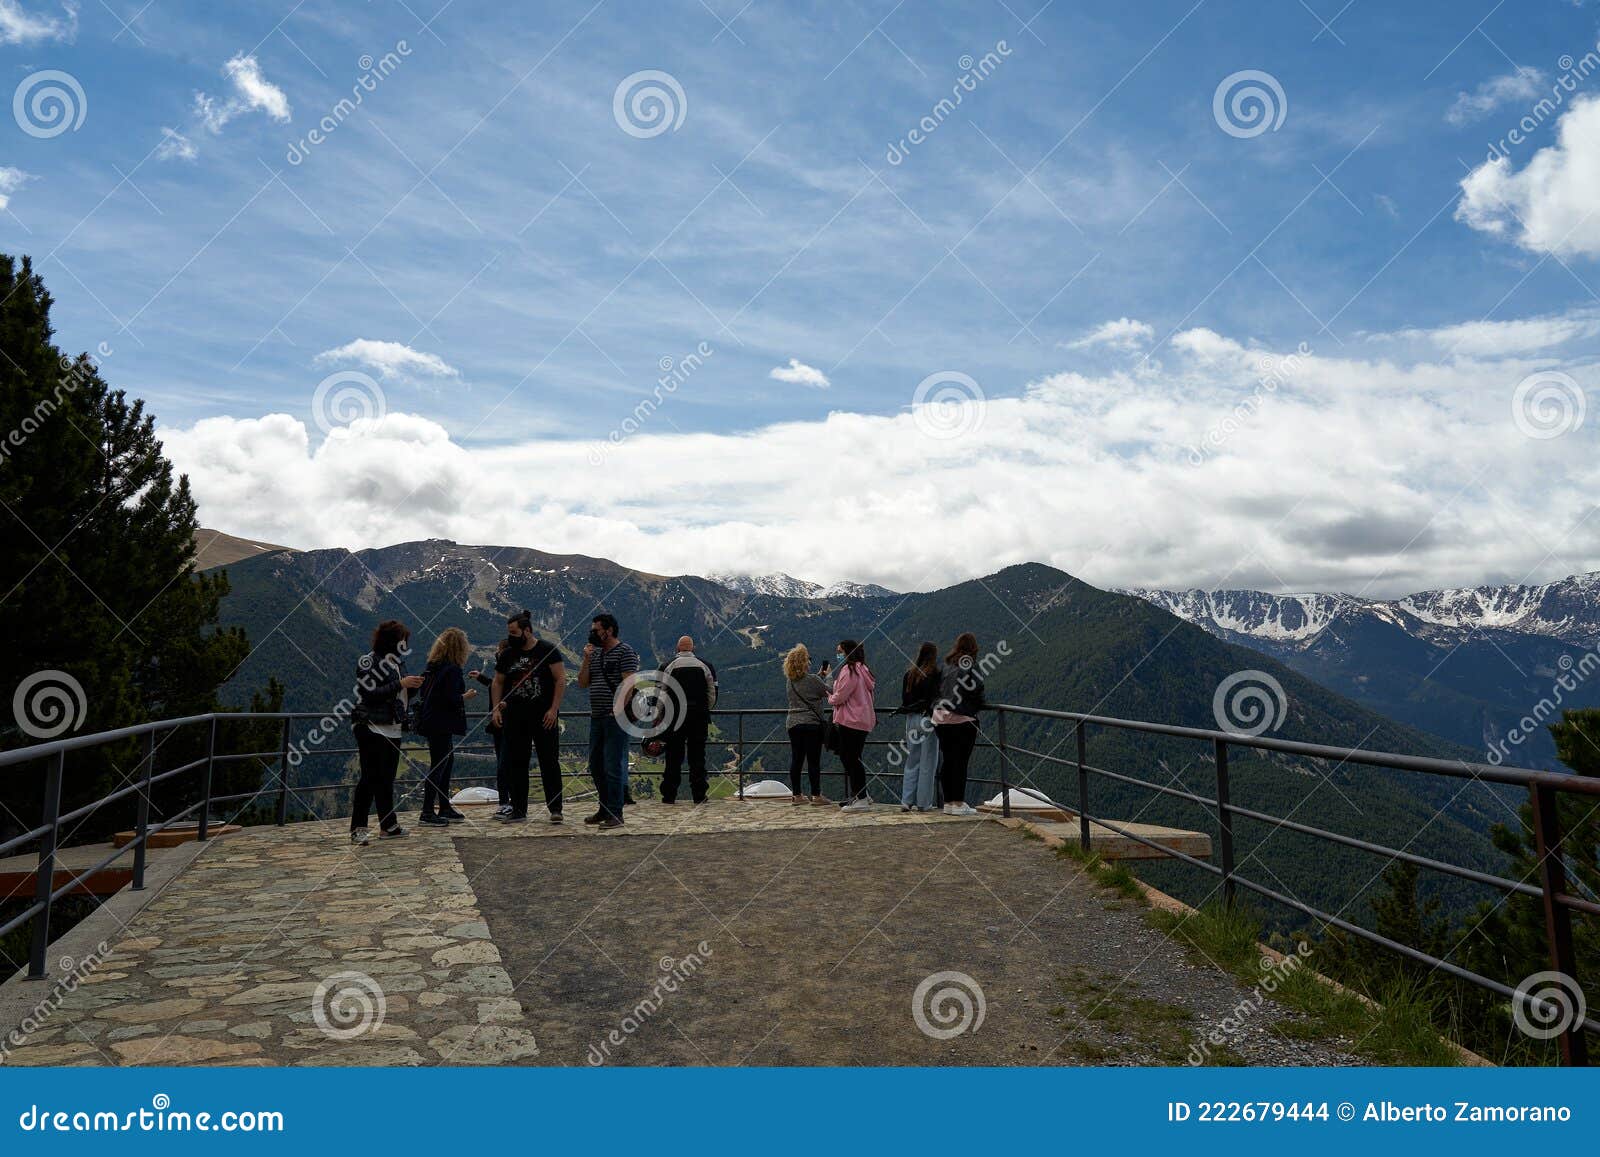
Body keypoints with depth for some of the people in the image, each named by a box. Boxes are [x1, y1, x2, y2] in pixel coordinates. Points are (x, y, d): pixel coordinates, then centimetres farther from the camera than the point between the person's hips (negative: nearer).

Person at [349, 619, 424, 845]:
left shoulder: (397, 661, 13)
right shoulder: (368, 661, -9)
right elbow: (370, 694, -18)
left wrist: (412, 685, -1)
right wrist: (401, 684, -20)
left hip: (392, 728, 8)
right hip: (370, 727, -8)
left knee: (386, 778, 11)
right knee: (370, 777, -8)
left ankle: (388, 826, 16)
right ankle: (358, 828, -3)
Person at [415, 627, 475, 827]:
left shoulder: (431, 666, 10)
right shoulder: (452, 669, -17)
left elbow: (423, 691, 15)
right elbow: (451, 698, -22)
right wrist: (465, 696, -4)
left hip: (430, 720, 10)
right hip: (442, 725, -10)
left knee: (448, 762, 18)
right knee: (438, 766, -4)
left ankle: (445, 808, 25)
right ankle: (427, 814, 0)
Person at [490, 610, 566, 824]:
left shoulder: (547, 650, -5)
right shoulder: (507, 655, 8)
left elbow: (560, 680, -7)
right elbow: (497, 683, 14)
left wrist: (554, 709, -14)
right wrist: (496, 708, 1)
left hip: (544, 717, -4)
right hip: (515, 718, 4)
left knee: (549, 763, -1)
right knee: (515, 764, 6)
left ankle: (555, 809, 5)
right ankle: (518, 810, 14)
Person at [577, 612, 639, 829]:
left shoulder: (625, 652, -7)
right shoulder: (595, 654, 17)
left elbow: (629, 683, -16)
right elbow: (582, 683, 15)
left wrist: (618, 709, -22)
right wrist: (586, 659, 2)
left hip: (616, 717, -9)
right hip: (597, 717, 9)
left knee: (613, 766, -8)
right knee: (596, 765, 14)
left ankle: (616, 815, -3)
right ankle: (605, 809, 25)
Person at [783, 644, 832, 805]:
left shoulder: (790, 681, 8)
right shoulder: (812, 680, -11)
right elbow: (829, 692, -2)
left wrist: (821, 675, 21)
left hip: (793, 724, 6)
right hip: (812, 723, -6)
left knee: (796, 759, 8)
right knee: (813, 760, -1)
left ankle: (796, 795, 11)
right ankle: (816, 795, 2)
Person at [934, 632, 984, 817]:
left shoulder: (947, 665, 10)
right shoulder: (970, 665, -8)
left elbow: (939, 689, 12)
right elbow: (977, 690, -12)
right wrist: (980, 703, 6)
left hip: (941, 718, 6)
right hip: (962, 719, -6)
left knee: (948, 761, 11)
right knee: (961, 762, -1)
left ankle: (948, 802, 16)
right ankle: (958, 803, 0)